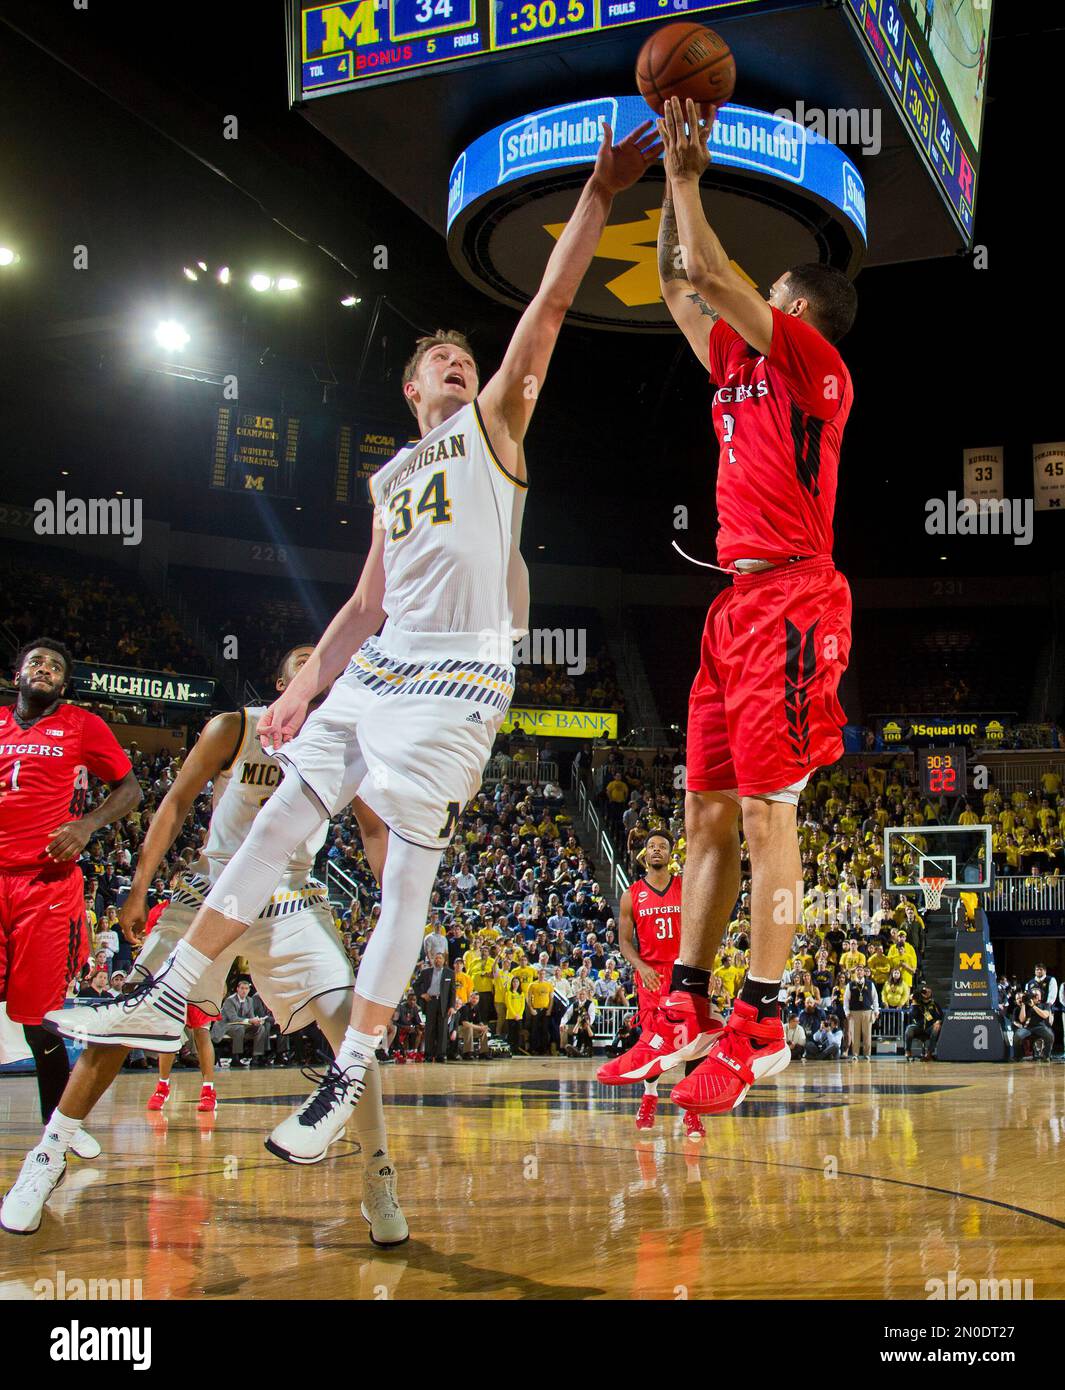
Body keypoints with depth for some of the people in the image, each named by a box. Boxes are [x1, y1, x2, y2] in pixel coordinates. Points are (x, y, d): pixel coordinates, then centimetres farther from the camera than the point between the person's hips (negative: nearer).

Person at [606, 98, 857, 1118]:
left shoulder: (816, 367, -1)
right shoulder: (740, 368, 21)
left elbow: (713, 275, -8)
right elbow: (678, 287, 26)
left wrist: (684, 174, 1)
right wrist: (674, 179, 23)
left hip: (789, 603, -9)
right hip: (737, 605, 9)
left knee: (766, 813, -10)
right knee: (707, 814, 6)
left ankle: (762, 1026, -5)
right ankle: (687, 1013, 11)